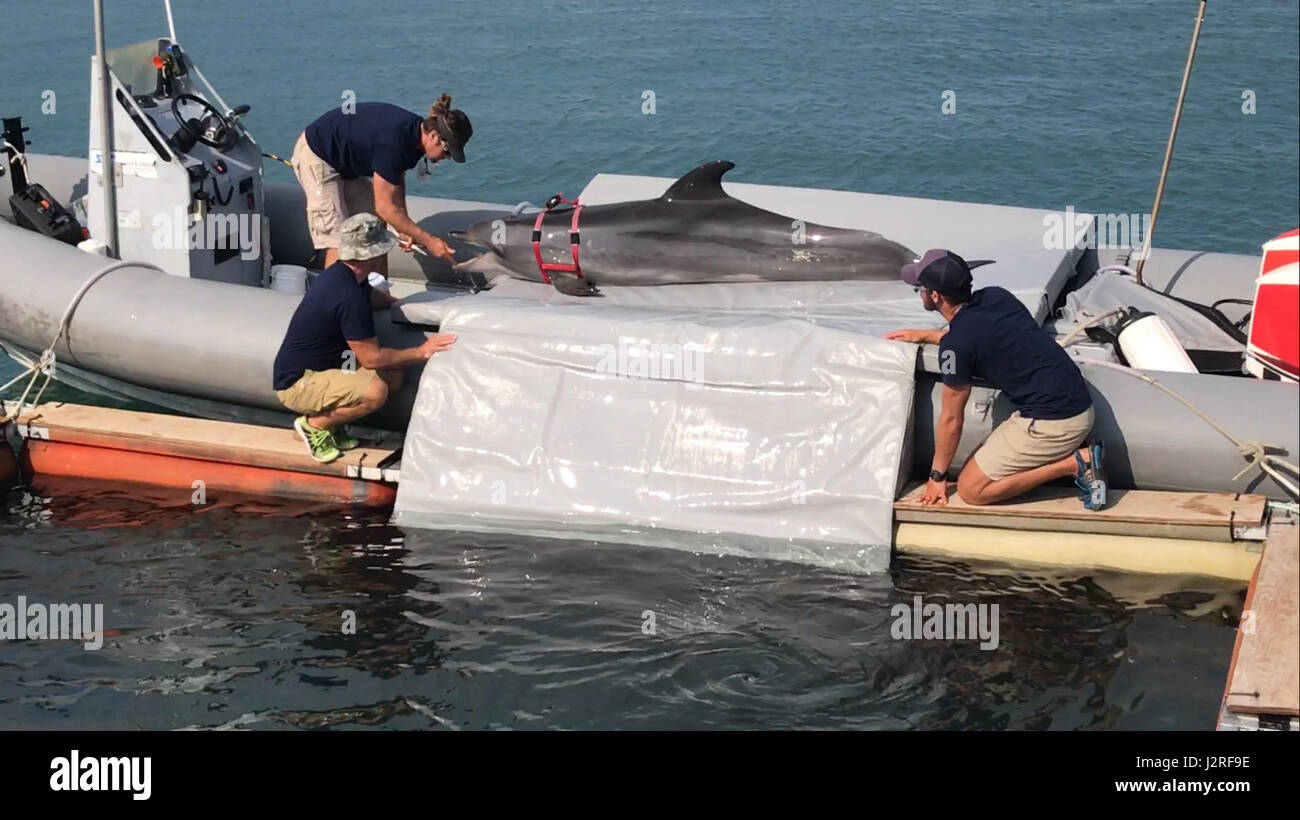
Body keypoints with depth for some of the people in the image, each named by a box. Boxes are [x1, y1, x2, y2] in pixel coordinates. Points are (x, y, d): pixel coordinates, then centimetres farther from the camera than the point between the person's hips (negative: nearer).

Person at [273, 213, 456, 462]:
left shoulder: (341, 274, 4)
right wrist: (421, 352, -15)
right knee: (375, 390, -30)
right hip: (296, 385, -10)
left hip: (319, 368, 10)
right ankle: (314, 424, -8)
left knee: (393, 377, -1)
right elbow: (371, 357, -22)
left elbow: (372, 297, 29)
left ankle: (329, 418, 9)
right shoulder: (349, 298, -27)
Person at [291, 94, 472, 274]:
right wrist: (428, 240, -27)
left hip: (352, 164, 9)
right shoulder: (391, 143, -37)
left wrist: (403, 228, -5)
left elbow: (397, 178, 4)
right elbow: (385, 208, -31)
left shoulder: (415, 134, -11)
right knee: (339, 243, -14)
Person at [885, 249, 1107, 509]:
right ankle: (1077, 457, 8)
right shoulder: (995, 297, 7)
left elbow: (951, 418, -4)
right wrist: (924, 335, 37)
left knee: (971, 489, 0)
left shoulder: (954, 344, -15)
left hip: (1052, 423, -9)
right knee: (983, 462, 20)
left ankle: (1073, 464, -6)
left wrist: (937, 475, 10)